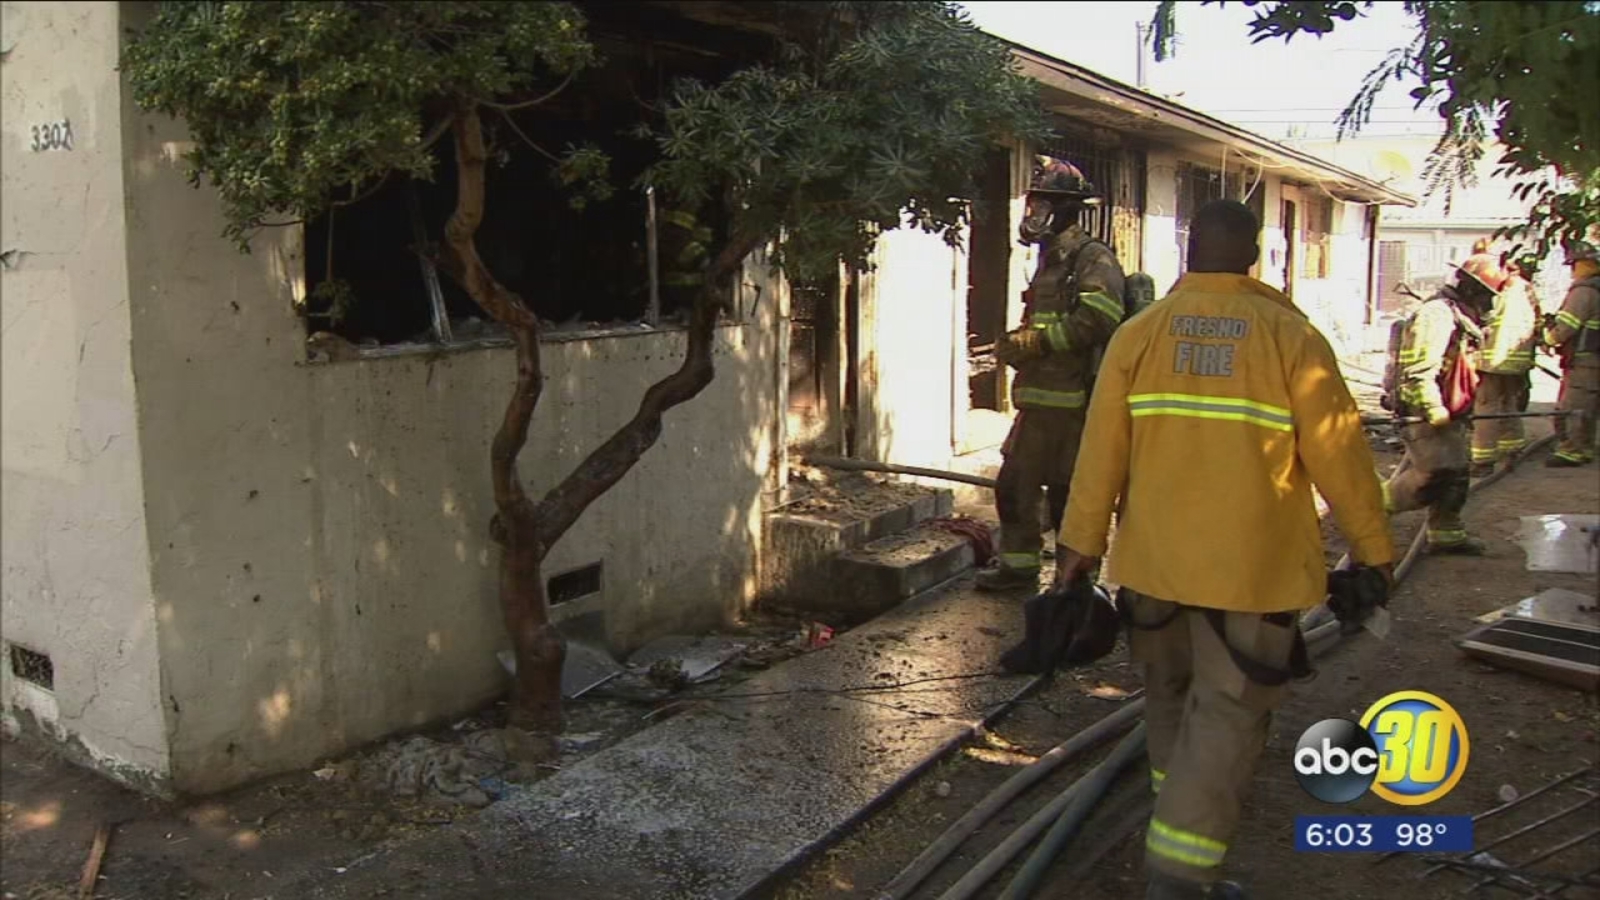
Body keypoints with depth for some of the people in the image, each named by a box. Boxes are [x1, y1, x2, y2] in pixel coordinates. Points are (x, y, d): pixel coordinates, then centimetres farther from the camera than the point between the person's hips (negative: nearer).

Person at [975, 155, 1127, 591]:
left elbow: (1094, 322, -25)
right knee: (1014, 484, 16)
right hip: (1038, 399, 10)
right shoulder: (1050, 260, 19)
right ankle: (1018, 563, 30)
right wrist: (1014, 346, 8)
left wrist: (1028, 342, -21)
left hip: (1071, 403, -10)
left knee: (1068, 495, -2)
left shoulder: (1094, 261, -11)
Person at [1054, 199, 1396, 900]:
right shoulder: (1291, 335, -7)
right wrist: (1372, 546, 7)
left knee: (1170, 689, 21)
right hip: (1252, 563, -3)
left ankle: (1183, 805, 41)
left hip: (1155, 554, 3)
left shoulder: (1138, 334, -2)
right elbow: (1338, 452, -5)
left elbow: (1102, 448, -3)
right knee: (1230, 707, 4)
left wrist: (1081, 541, 4)